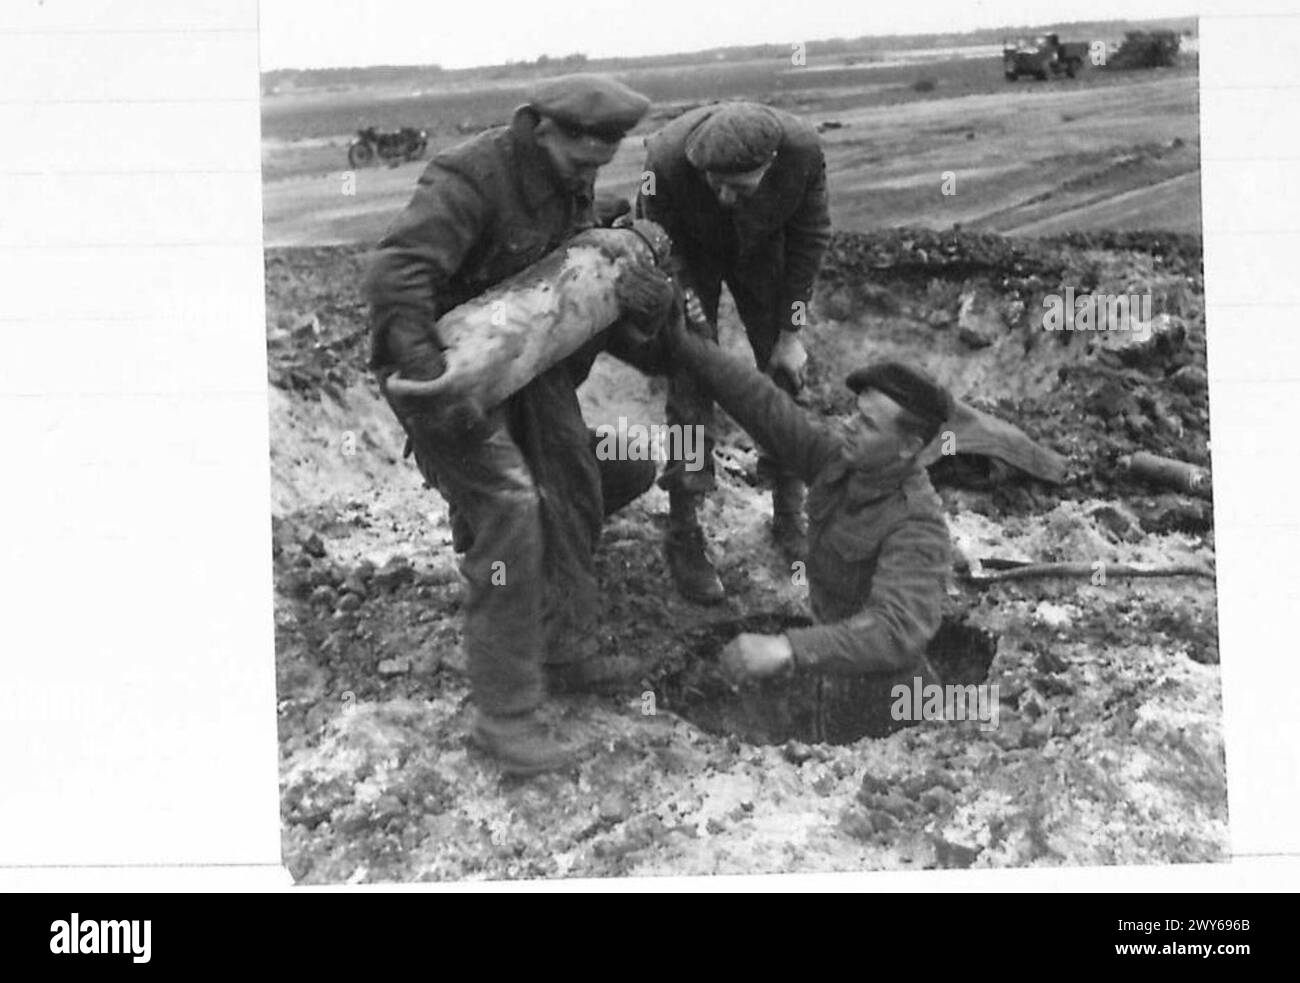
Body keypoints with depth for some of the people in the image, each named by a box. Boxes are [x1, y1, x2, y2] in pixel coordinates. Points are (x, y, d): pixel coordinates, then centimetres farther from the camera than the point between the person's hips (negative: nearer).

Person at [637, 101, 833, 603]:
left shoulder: (802, 151, -34)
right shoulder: (667, 160, -41)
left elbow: (809, 237, -16)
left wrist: (790, 332, -12)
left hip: (760, 250, 2)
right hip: (689, 250, -2)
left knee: (783, 374, 1)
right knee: (690, 384, -10)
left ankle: (790, 517, 17)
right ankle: (684, 538, -1)